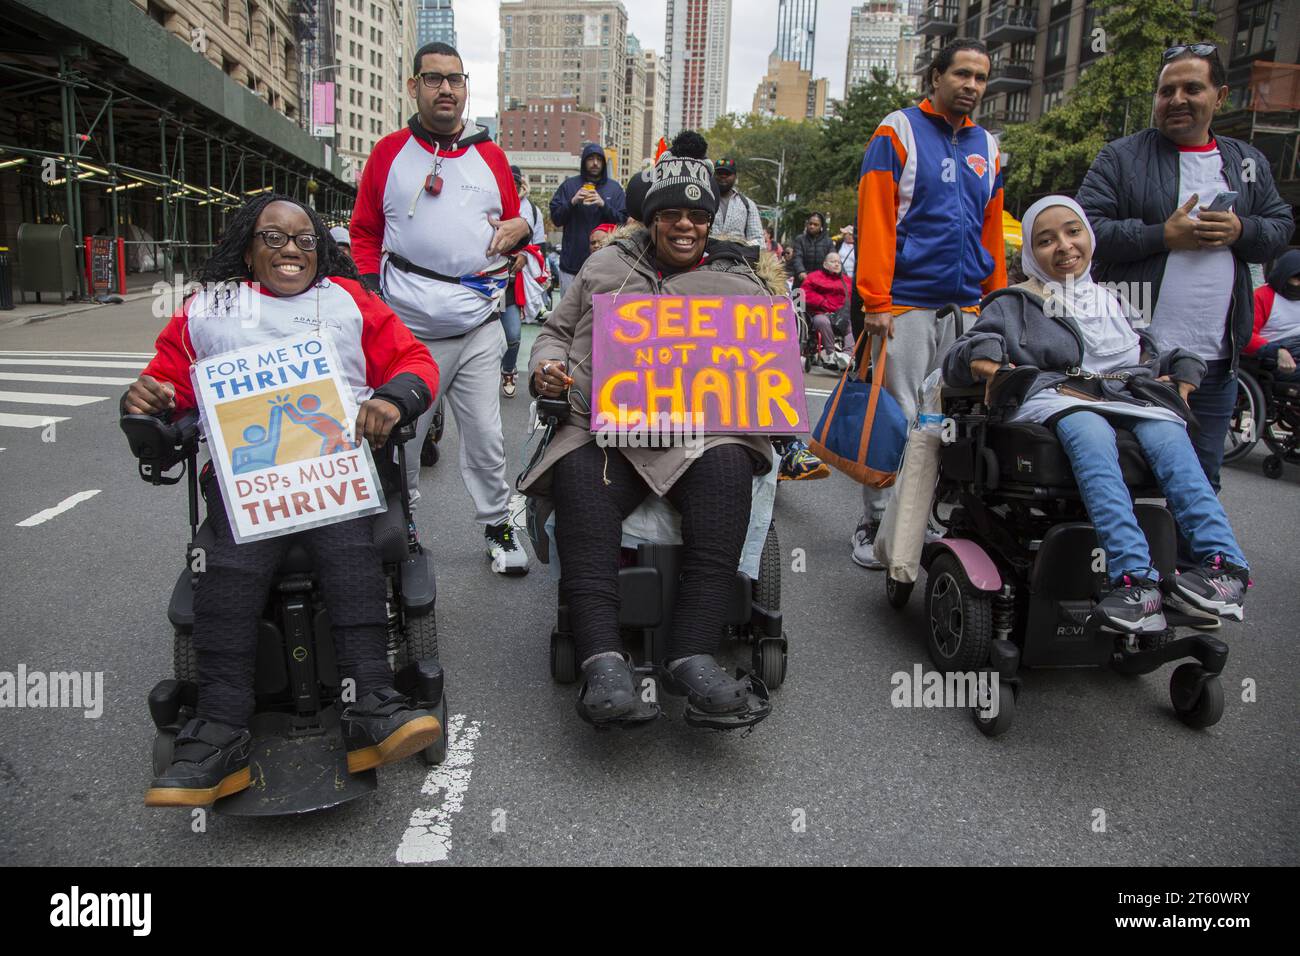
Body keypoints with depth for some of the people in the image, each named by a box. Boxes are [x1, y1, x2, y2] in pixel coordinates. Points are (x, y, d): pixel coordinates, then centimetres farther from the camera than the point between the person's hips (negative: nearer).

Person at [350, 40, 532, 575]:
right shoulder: (389, 153, 8)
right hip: (406, 329, 0)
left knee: (485, 436, 2)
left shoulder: (490, 156, 11)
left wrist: (518, 230, -4)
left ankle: (497, 525, 18)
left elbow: (512, 224, 20)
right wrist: (369, 289, -1)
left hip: (479, 329, 1)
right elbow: (364, 232, 12)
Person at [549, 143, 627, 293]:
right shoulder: (569, 185, 9)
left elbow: (623, 221, 1)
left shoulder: (614, 188, 9)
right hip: (572, 261, 1)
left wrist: (604, 205, -15)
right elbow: (555, 218, 5)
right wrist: (572, 202, -12)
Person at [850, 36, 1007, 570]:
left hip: (967, 308, 6)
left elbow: (993, 231, 20)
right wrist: (875, 301, -15)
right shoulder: (899, 132, 1)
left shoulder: (986, 147, 18)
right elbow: (875, 218, -7)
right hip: (906, 304, -5)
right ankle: (876, 525, 7)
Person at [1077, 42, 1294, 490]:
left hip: (1217, 358, 5)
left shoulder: (1248, 162, 15)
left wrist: (1241, 231, -4)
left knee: (1201, 482, 14)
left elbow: (1281, 227, 17)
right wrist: (1163, 235, -15)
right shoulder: (1120, 157, 1)